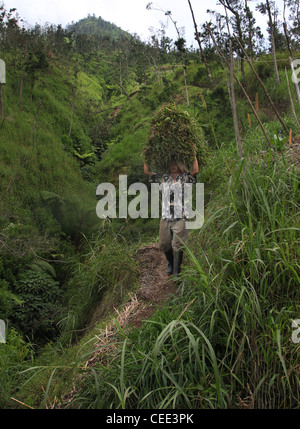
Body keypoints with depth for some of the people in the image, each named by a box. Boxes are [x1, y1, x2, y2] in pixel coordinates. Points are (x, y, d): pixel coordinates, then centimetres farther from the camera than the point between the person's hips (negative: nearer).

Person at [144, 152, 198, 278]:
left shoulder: (185, 178, 7)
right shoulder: (164, 178, 14)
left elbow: (195, 170, -11)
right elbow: (147, 171, 15)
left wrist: (194, 155, -6)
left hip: (180, 218, -3)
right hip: (165, 217, 4)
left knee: (177, 246, -7)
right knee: (164, 245, 10)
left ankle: (176, 272, 1)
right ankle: (171, 263, 36)